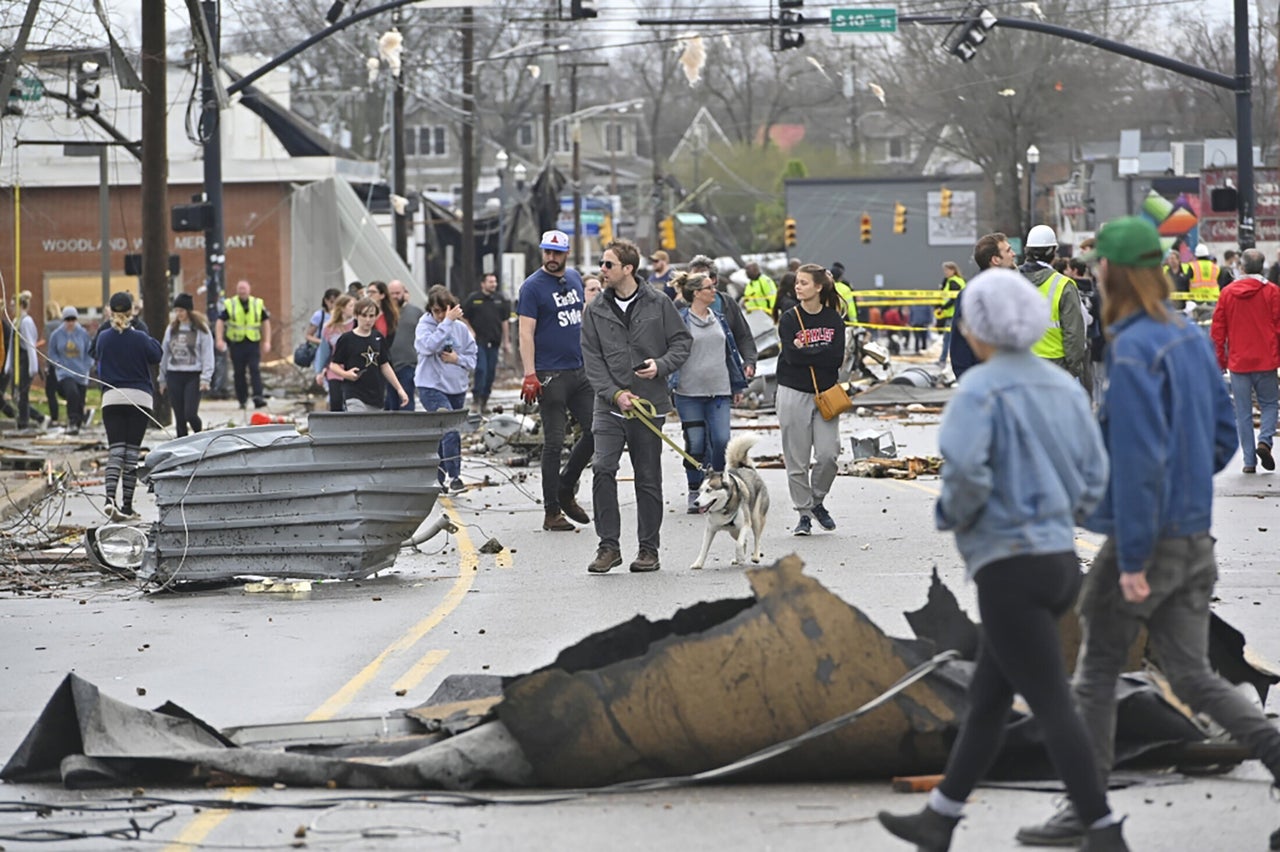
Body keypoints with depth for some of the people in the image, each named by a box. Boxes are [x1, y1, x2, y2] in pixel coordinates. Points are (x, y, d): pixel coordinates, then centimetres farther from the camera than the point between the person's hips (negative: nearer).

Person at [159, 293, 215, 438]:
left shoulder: (201, 329, -2)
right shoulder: (171, 329, 11)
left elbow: (207, 355, -4)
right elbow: (165, 354, 16)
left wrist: (205, 378, -12)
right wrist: (162, 378, 16)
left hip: (193, 376, -4)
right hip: (174, 376, 4)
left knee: (190, 414, -14)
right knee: (179, 417, 4)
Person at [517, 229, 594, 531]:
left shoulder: (574, 279, 13)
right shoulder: (533, 286, -7)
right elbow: (526, 333, -13)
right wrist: (530, 375, -21)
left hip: (580, 370, 7)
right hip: (551, 375, -7)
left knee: (595, 430, 5)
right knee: (554, 442, -4)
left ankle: (565, 490, 22)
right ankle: (552, 511, 1)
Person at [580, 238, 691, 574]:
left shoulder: (658, 304, 1)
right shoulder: (595, 311, 4)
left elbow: (682, 341, 7)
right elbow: (592, 360, 2)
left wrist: (661, 365, -12)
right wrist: (616, 393, -11)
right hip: (609, 406, 1)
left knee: (648, 479, 5)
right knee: (602, 469, -15)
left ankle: (649, 549, 15)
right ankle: (608, 545, -7)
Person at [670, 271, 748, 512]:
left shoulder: (719, 320, 12)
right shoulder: (680, 320, -4)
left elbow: (731, 351, 19)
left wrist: (738, 385, 20)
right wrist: (669, 385, -15)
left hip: (719, 392, 4)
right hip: (690, 392, -4)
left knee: (721, 441, -6)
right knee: (695, 443, -1)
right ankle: (694, 493, 12)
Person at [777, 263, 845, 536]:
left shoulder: (833, 320, 4)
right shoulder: (789, 319, 0)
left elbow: (837, 358, -8)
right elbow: (792, 356, -14)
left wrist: (805, 350, -10)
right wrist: (820, 353, -10)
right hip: (793, 394, -1)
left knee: (828, 454, -8)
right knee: (797, 459, -1)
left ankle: (817, 502, 16)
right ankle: (804, 514, 8)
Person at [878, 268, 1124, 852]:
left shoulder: (982, 387, -13)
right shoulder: (1063, 388, 10)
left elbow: (964, 468, -28)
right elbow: (1092, 483, 11)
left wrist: (954, 515, -7)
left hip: (1008, 568, -8)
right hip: (1059, 561, 8)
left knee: (1051, 707, -4)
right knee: (987, 697, 17)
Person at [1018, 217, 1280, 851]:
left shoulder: (1132, 352, -18)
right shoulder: (1193, 340, 9)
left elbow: (1140, 459, -22)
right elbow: (1223, 436, 16)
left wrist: (1132, 559, -21)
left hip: (1143, 539, -8)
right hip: (1194, 537, 8)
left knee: (1095, 674, 5)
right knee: (1192, 677, 9)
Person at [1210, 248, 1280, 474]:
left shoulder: (1227, 293, 1)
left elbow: (1217, 330, 4)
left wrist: (1221, 360, 13)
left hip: (1238, 362, 1)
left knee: (1243, 413, 6)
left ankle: (1249, 461, 3)